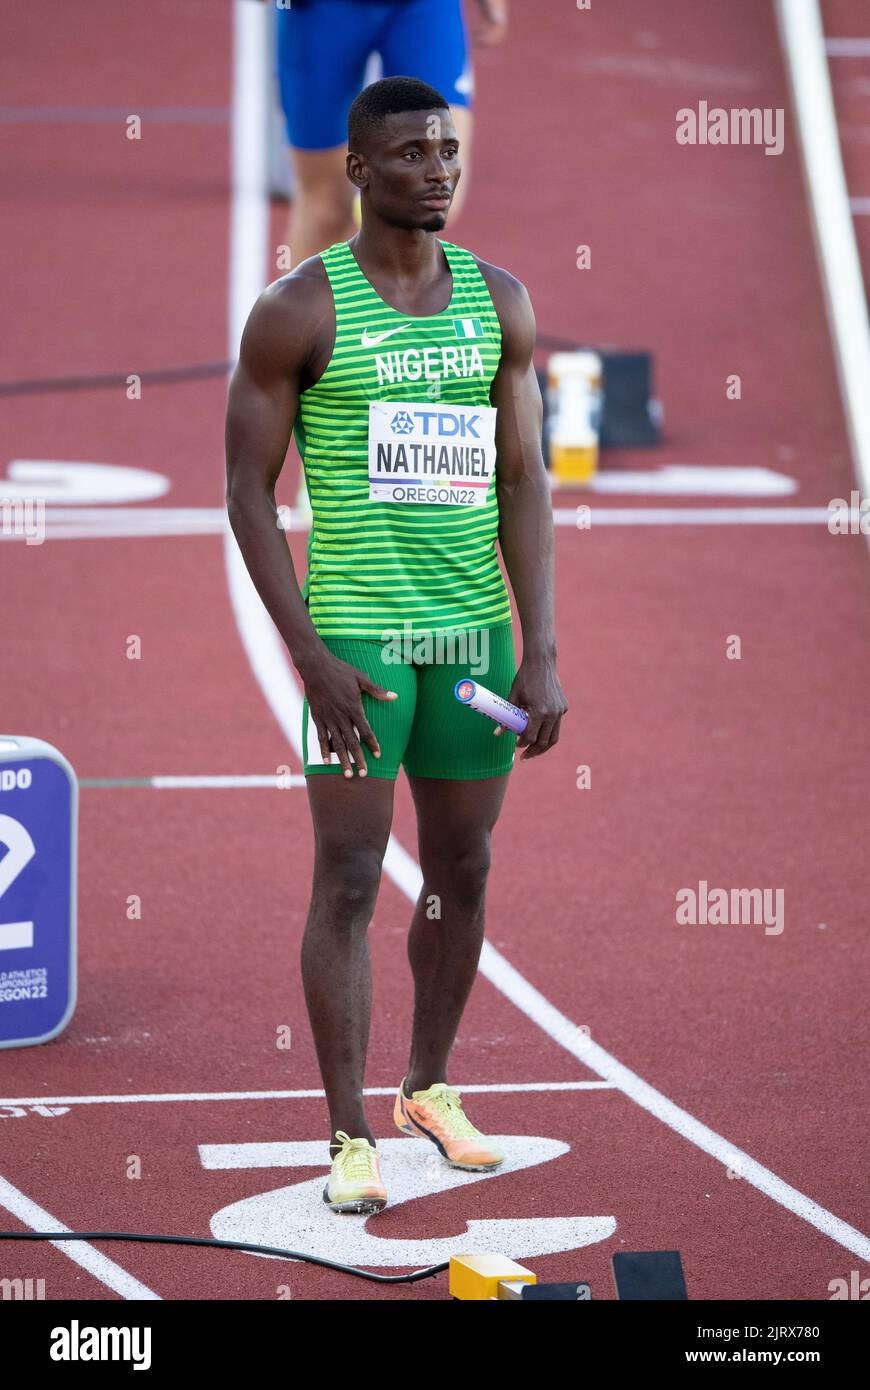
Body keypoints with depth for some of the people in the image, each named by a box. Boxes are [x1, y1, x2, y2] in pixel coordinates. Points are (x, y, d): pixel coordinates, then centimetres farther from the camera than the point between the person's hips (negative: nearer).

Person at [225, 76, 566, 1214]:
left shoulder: (500, 302, 6)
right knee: (349, 884, -4)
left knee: (462, 872, 12)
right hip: (358, 636, -4)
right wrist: (312, 659, -13)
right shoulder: (300, 310, -6)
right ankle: (350, 1136, 2)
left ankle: (431, 1088, 30)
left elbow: (524, 483, 7)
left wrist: (541, 654, 0)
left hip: (476, 632, 4)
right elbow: (248, 492, -5)